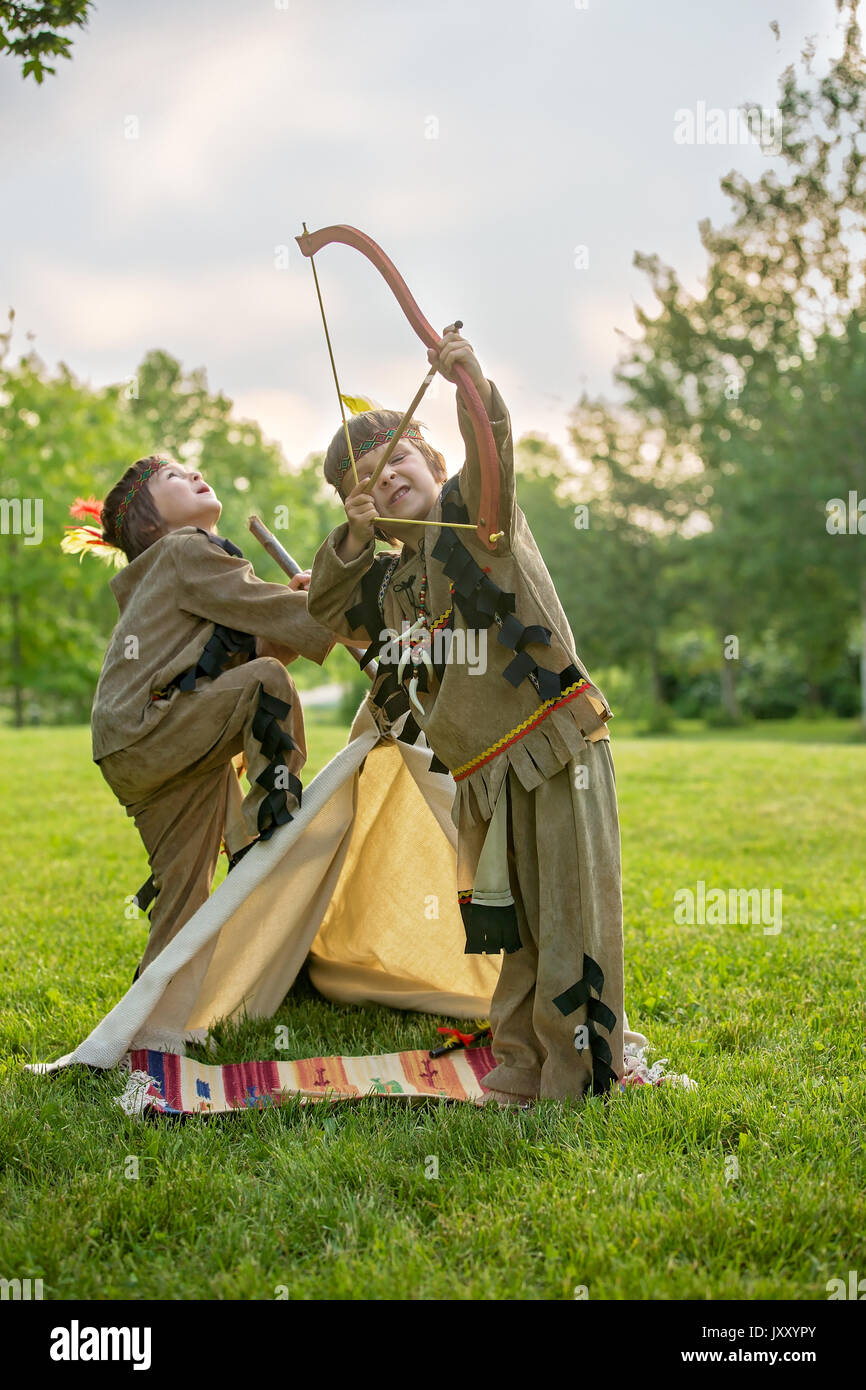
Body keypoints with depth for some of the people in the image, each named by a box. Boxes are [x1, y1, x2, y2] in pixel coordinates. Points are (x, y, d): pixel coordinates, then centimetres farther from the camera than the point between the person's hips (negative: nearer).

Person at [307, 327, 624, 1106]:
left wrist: (473, 386, -37)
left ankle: (583, 1087, 5)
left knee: (570, 924, -3)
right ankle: (520, 1080, 26)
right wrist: (353, 540, 3)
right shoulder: (392, 584, 17)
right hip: (485, 782, 7)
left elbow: (491, 456, -18)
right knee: (513, 937, 15)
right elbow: (328, 611, 18)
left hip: (555, 754, -7)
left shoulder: (475, 513, -1)